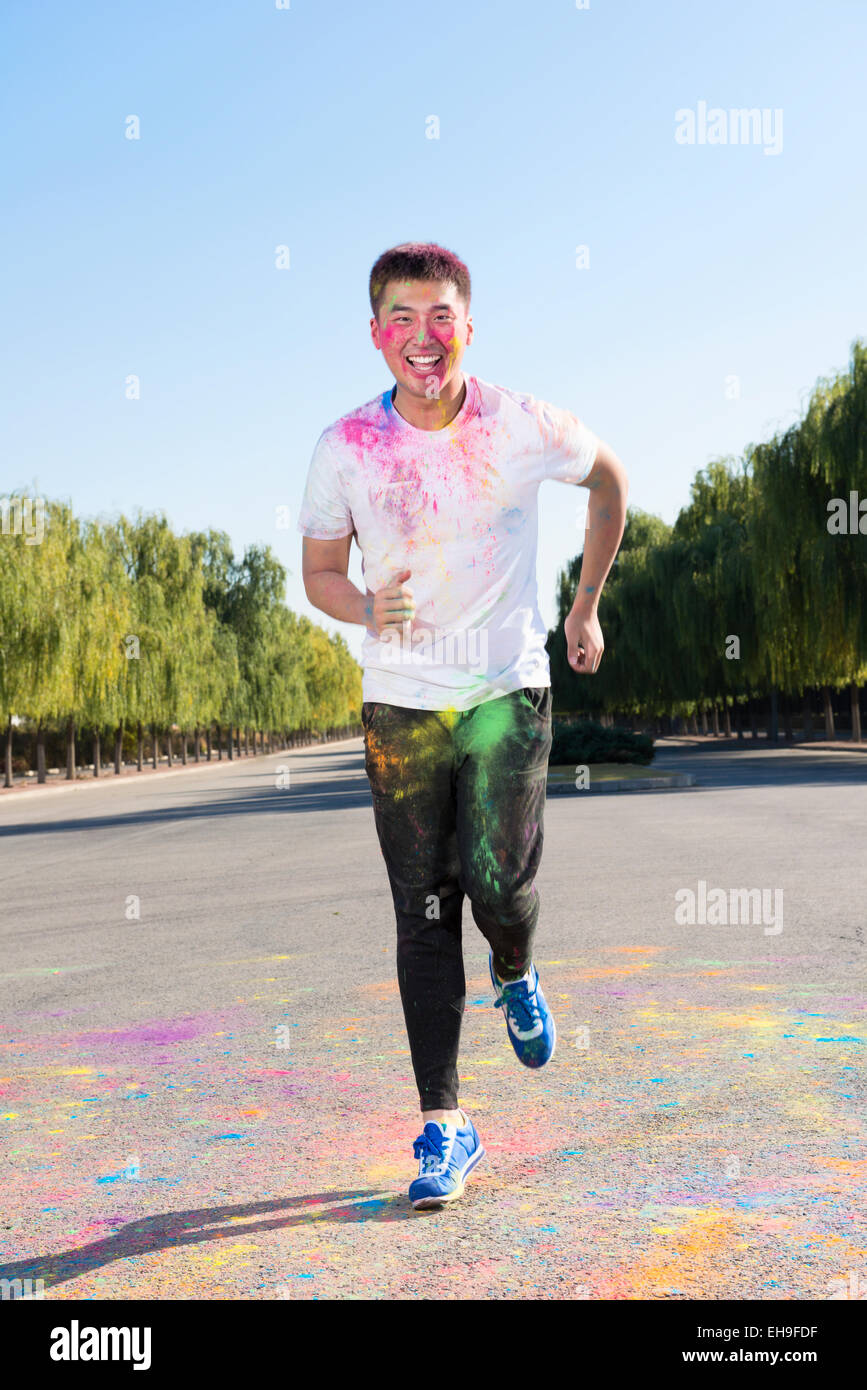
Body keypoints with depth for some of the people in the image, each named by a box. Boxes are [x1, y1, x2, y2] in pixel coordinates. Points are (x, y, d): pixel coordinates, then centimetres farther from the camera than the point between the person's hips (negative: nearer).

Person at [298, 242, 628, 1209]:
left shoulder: (523, 428, -8)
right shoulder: (346, 448, -6)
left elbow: (609, 480, 12)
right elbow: (320, 573, 5)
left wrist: (587, 606, 13)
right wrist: (367, 610, -18)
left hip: (507, 692, -1)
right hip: (400, 704, 1)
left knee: (499, 881, -12)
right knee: (423, 914, 1)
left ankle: (515, 976, 27)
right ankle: (444, 1124, 11)